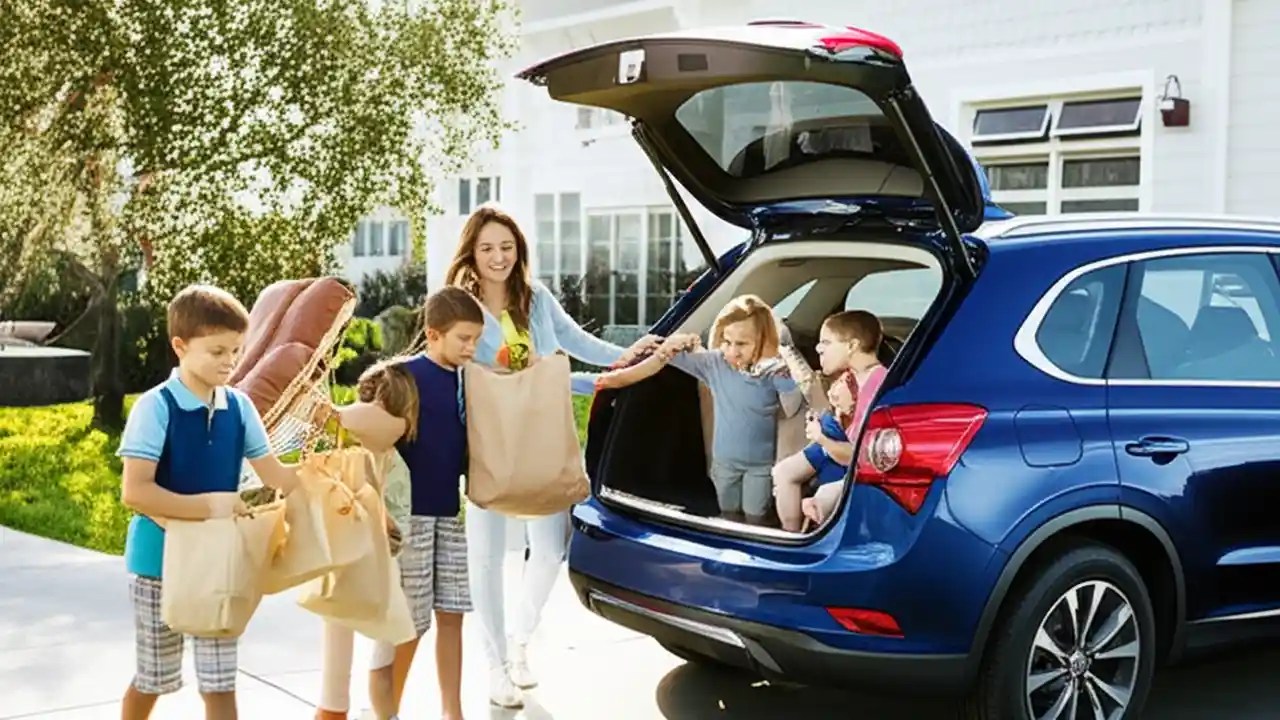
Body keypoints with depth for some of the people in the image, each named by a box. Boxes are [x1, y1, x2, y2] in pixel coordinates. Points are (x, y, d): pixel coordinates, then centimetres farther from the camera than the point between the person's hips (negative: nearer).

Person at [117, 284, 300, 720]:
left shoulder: (239, 407, -1)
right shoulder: (155, 407, -17)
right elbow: (134, 492, -24)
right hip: (160, 559, -4)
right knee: (153, 679, 13)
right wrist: (208, 505, -28)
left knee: (219, 682, 8)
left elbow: (274, 474, 0)